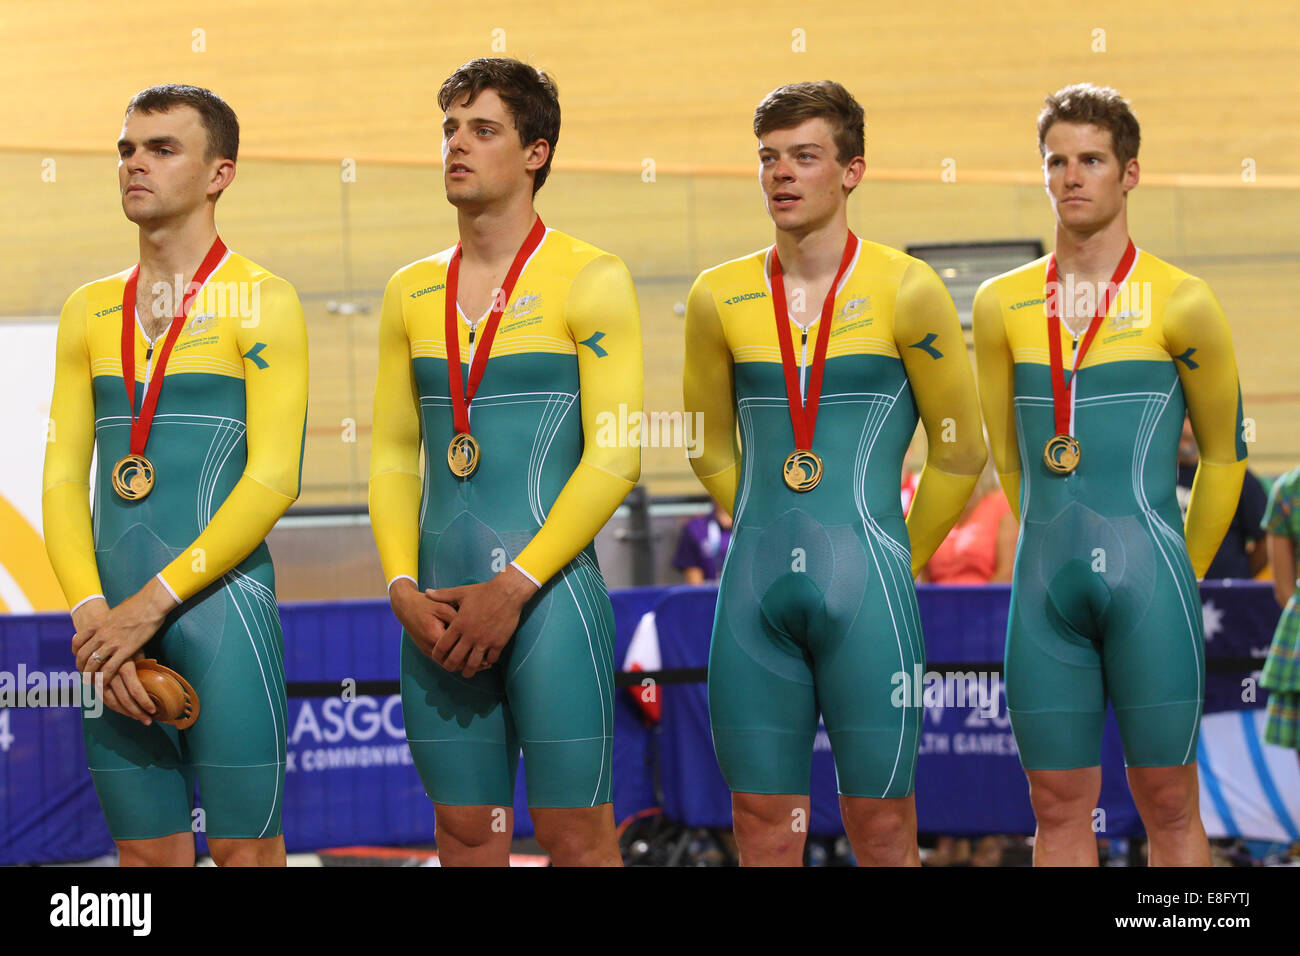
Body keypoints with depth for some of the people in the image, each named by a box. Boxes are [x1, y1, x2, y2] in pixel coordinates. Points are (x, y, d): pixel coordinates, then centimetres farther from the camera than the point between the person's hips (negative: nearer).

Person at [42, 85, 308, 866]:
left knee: (245, 849, -4)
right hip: (115, 623, 5)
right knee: (147, 853, 7)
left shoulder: (260, 302, -2)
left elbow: (274, 479, -10)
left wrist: (152, 602, -15)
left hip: (221, 604, -5)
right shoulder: (90, 310, 15)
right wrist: (91, 613, -5)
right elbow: (64, 477, 11)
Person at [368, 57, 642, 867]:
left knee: (577, 833, -5)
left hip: (549, 594, -5)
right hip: (439, 611, 5)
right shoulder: (412, 292, 14)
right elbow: (393, 456, 14)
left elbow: (615, 458, -9)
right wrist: (403, 586, -2)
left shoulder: (590, 281, -3)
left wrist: (514, 586, -15)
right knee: (466, 835, 7)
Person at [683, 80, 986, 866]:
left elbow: (960, 452, 4)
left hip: (866, 595, -3)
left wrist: (896, 565, 8)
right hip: (756, 595, 3)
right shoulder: (720, 299, 7)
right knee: (763, 827, 5)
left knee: (881, 826, -1)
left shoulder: (904, 292, -3)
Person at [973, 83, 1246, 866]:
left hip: (1146, 578, -4)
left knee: (1168, 803, 0)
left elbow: (1225, 456, 7)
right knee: (1059, 808, 5)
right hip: (1046, 591, 4)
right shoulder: (1003, 305, 9)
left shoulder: (1179, 302, -2)